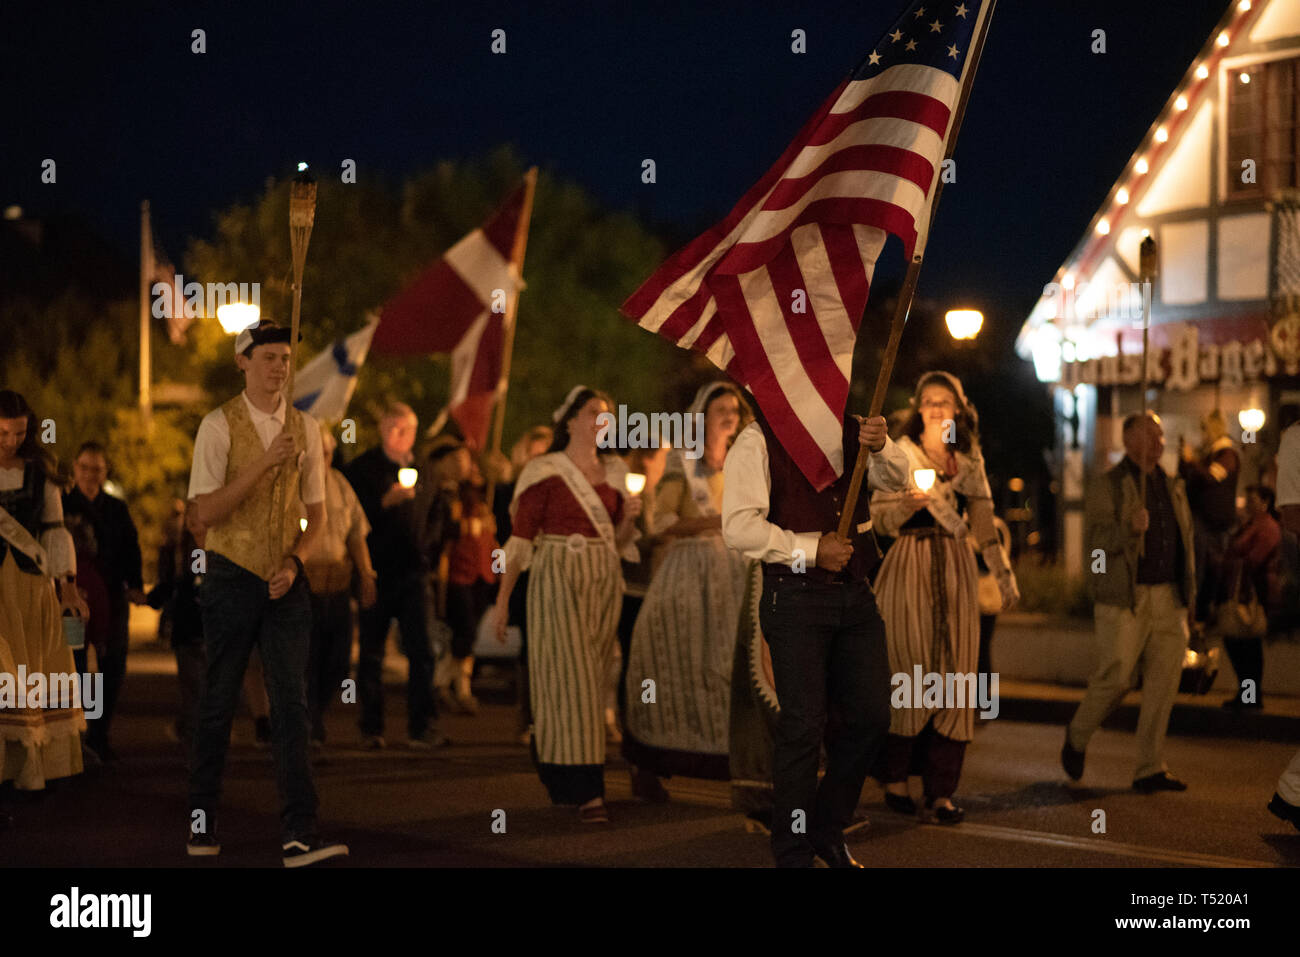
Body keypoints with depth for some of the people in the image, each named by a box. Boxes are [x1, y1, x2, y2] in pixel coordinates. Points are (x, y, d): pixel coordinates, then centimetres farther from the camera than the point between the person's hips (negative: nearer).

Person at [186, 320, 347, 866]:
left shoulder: (305, 428, 7)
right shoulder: (219, 426, -5)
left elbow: (316, 513, 11)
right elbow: (206, 511, -13)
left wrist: (294, 563, -6)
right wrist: (263, 463, -20)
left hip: (286, 581, 3)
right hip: (231, 576, -3)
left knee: (292, 704, -6)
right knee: (219, 703, 6)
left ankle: (299, 836, -10)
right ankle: (202, 824, 21)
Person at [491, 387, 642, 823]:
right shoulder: (545, 471, -4)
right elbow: (520, 537, -6)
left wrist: (629, 517, -1)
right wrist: (502, 599, -10)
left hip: (605, 582, 6)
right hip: (558, 580, -6)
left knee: (592, 679, 6)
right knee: (572, 678, -10)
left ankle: (556, 773, 21)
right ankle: (587, 792, -11)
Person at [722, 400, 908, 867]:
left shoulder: (850, 431, 12)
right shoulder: (757, 442, -7)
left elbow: (896, 479, 0)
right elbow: (739, 527, -14)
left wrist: (880, 446, -21)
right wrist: (811, 549, -14)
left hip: (855, 593, 6)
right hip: (796, 596, -6)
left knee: (871, 716, 8)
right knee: (803, 725, -5)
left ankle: (828, 829, 28)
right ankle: (793, 855, 8)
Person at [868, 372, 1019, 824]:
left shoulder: (970, 458, 13)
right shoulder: (900, 452, 0)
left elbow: (982, 520, 18)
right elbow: (879, 518, -2)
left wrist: (1004, 574, 15)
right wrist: (909, 504, -21)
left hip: (957, 569, 4)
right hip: (911, 568, -4)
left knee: (956, 673, -2)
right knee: (913, 672, -6)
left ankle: (941, 790, 0)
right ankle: (894, 776, 12)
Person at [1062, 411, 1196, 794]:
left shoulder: (1173, 486, 16)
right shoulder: (1108, 486, -2)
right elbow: (1097, 540, -10)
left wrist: (1187, 590, 19)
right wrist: (1130, 528, -28)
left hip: (1168, 599, 6)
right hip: (1125, 600, -6)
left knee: (1164, 683, 1)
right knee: (1115, 677, -7)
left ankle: (1151, 770, 6)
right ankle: (1077, 737, 19)